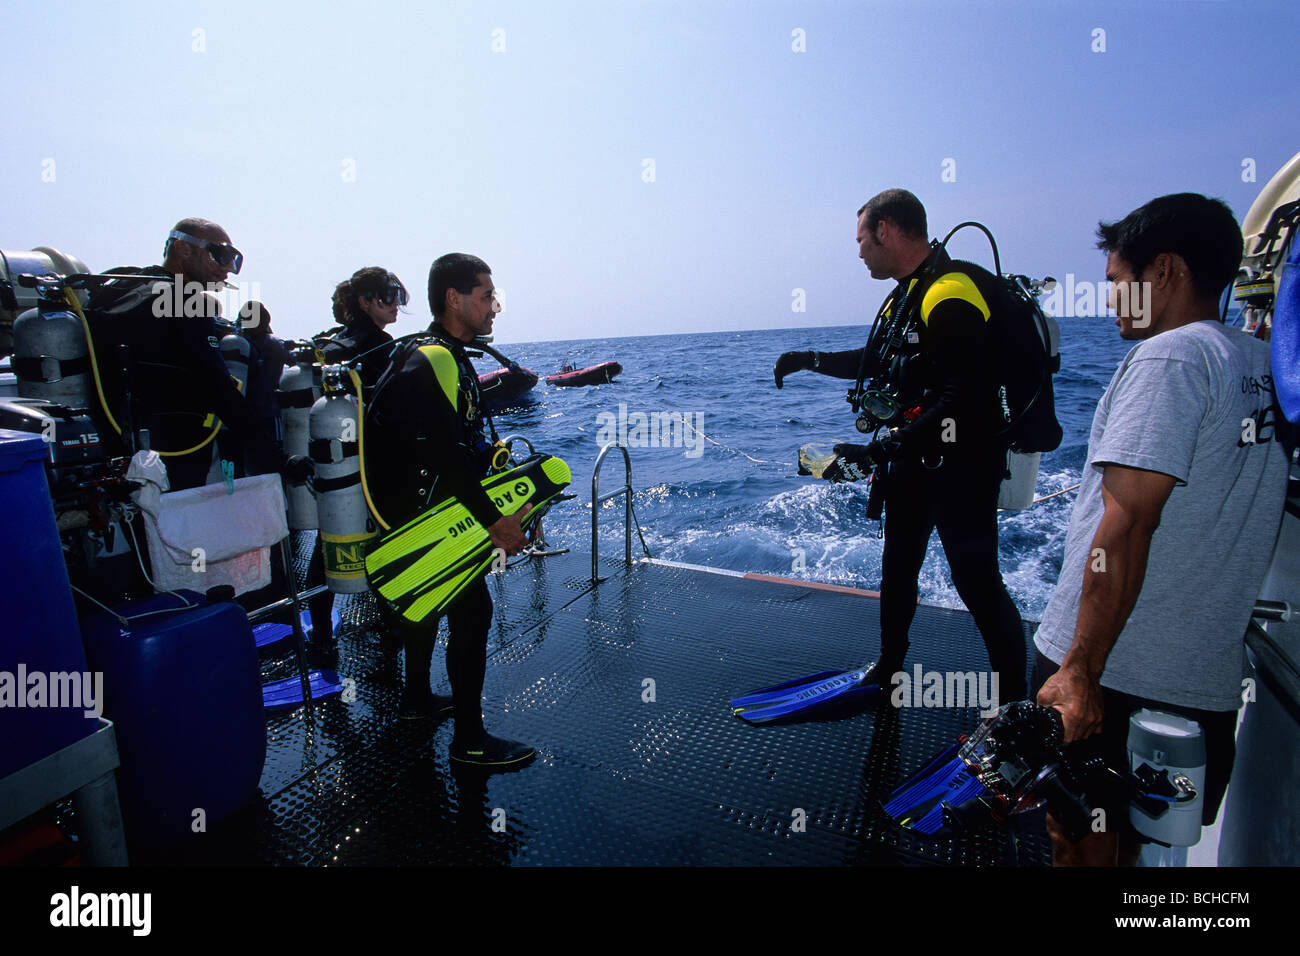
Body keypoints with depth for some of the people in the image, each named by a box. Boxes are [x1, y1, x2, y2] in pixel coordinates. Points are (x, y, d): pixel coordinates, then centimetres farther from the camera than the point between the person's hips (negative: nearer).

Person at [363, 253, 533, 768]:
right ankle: (469, 739, 3)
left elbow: (468, 444, 15)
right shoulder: (428, 362, -20)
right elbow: (445, 454, -29)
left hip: (427, 509, 11)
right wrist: (493, 518, -28)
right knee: (471, 608, -8)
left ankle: (417, 698, 41)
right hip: (424, 516, -11)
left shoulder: (450, 359, 13)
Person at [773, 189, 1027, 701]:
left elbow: (961, 403, -29)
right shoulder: (906, 294, 10)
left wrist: (878, 452, -30)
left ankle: (1015, 703, 12)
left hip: (960, 465, -10)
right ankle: (889, 669, 37)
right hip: (912, 457, 10)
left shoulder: (950, 294, -21)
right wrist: (812, 360, 27)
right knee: (898, 567, 19)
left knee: (976, 581, -5)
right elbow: (879, 360, 27)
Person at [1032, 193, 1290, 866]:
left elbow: (1125, 527, -22)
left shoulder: (1169, 356, -14)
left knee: (1084, 847, 9)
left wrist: (1080, 670, -20)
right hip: (1210, 680, 8)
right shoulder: (1265, 365, 11)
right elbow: (1224, 521, 18)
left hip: (1113, 674, -8)